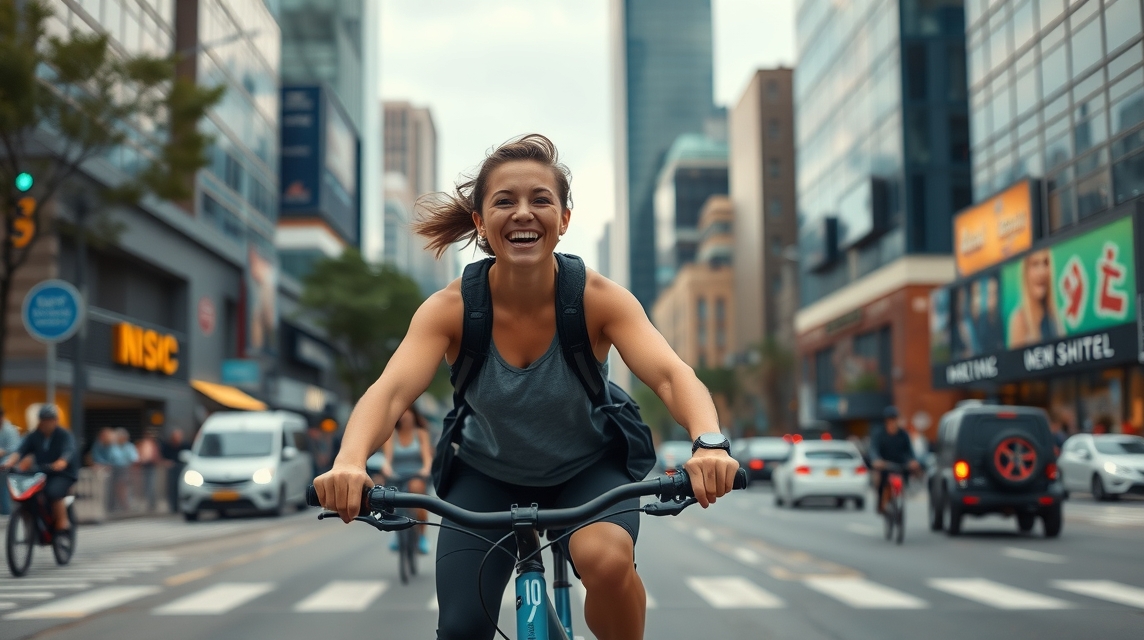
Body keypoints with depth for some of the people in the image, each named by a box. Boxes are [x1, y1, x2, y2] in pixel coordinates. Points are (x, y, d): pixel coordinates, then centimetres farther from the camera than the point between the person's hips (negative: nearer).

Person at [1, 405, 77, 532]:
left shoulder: (64, 436, -4)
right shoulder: (33, 436, 9)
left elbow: (68, 451, -25)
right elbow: (20, 451, -6)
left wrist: (61, 463, -48)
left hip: (63, 475, -5)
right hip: (41, 474, 5)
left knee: (53, 492, -33)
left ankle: (62, 524, -19)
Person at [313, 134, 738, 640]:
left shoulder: (599, 298, -22)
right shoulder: (451, 308, -21)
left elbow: (671, 374, -35)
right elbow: (391, 390, -34)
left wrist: (709, 442, -57)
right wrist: (350, 460, -55)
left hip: (587, 469, -1)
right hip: (488, 477, 2)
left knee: (607, 560, -32)